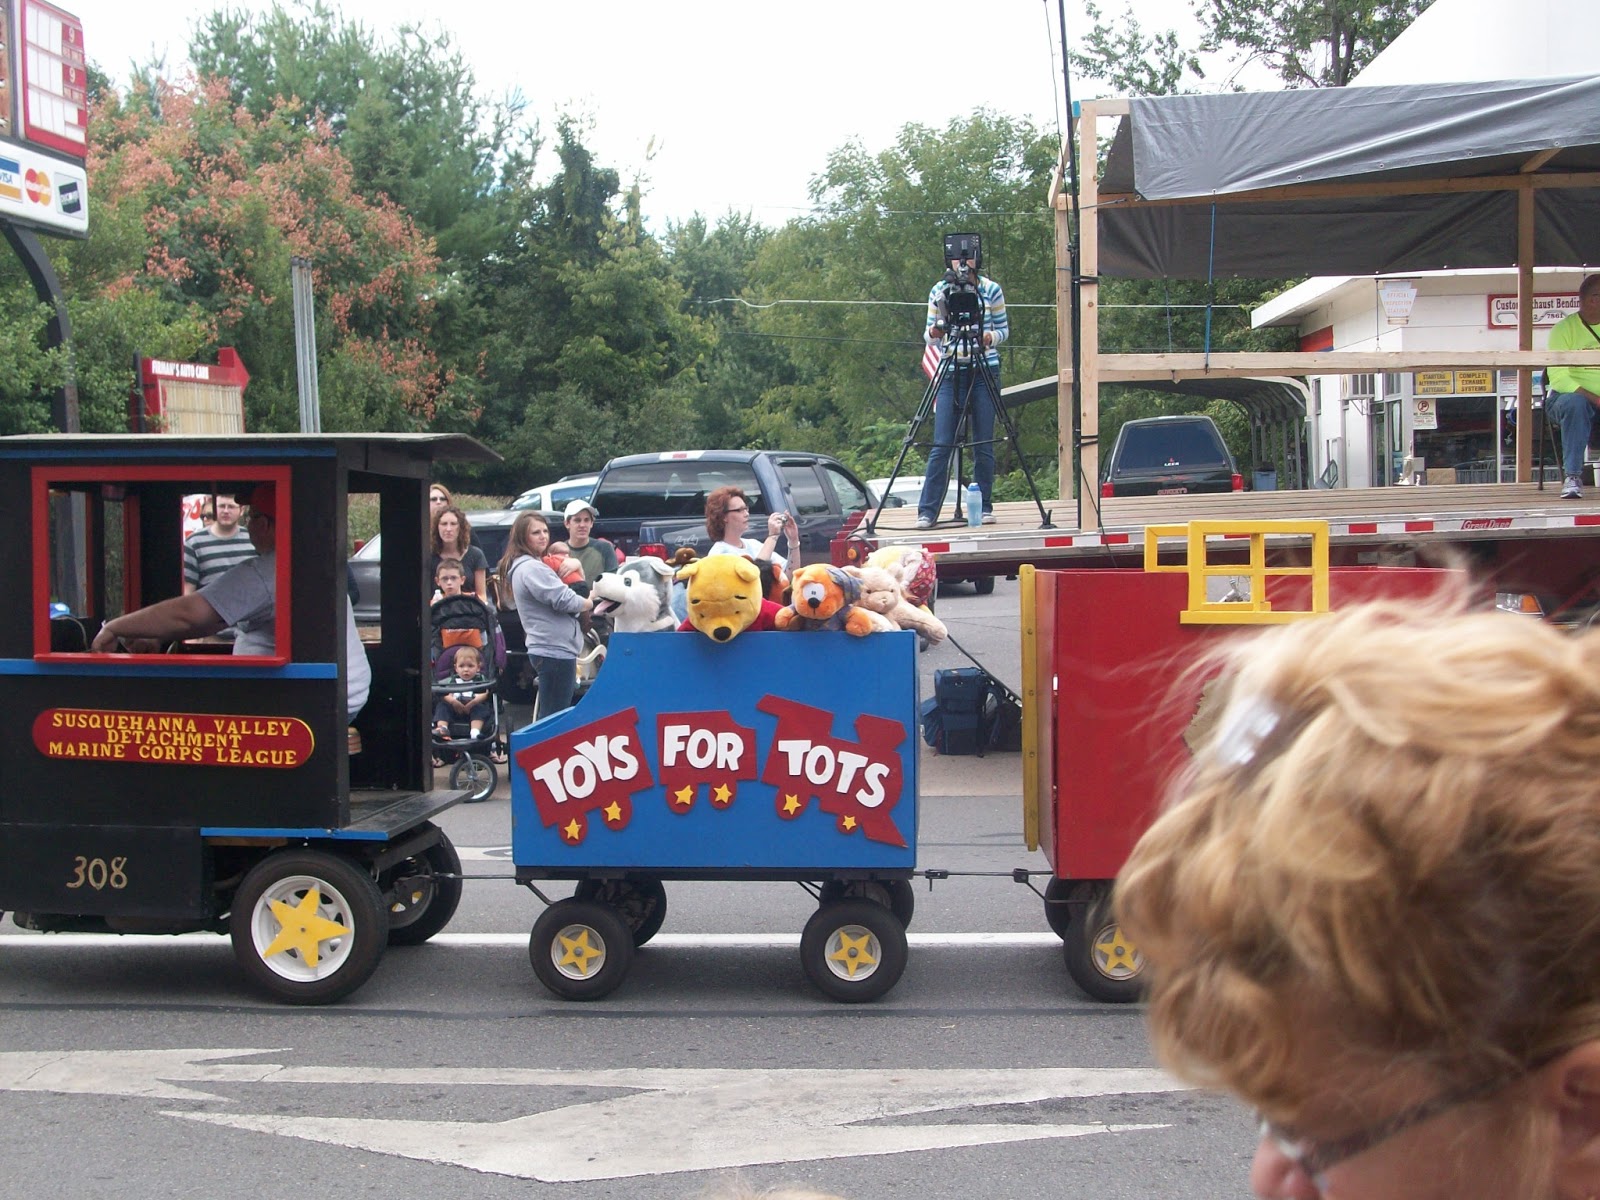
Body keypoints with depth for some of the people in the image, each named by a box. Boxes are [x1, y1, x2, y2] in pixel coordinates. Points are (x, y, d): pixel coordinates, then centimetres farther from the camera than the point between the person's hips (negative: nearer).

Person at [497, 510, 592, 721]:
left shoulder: (534, 565, 19)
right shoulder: (530, 568, -14)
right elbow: (563, 600, -18)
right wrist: (590, 603, 0)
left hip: (548, 649, 11)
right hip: (555, 650, -11)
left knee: (548, 716, 14)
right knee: (554, 718, -10)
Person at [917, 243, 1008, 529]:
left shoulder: (991, 290, 2)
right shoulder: (938, 291, 5)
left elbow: (1003, 329, 8)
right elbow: (929, 336, 10)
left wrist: (990, 337, -13)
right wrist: (933, 332, -13)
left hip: (984, 372, 0)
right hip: (951, 373, 1)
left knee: (983, 444, 1)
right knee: (941, 445, -5)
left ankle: (985, 507, 12)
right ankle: (927, 511, -3)